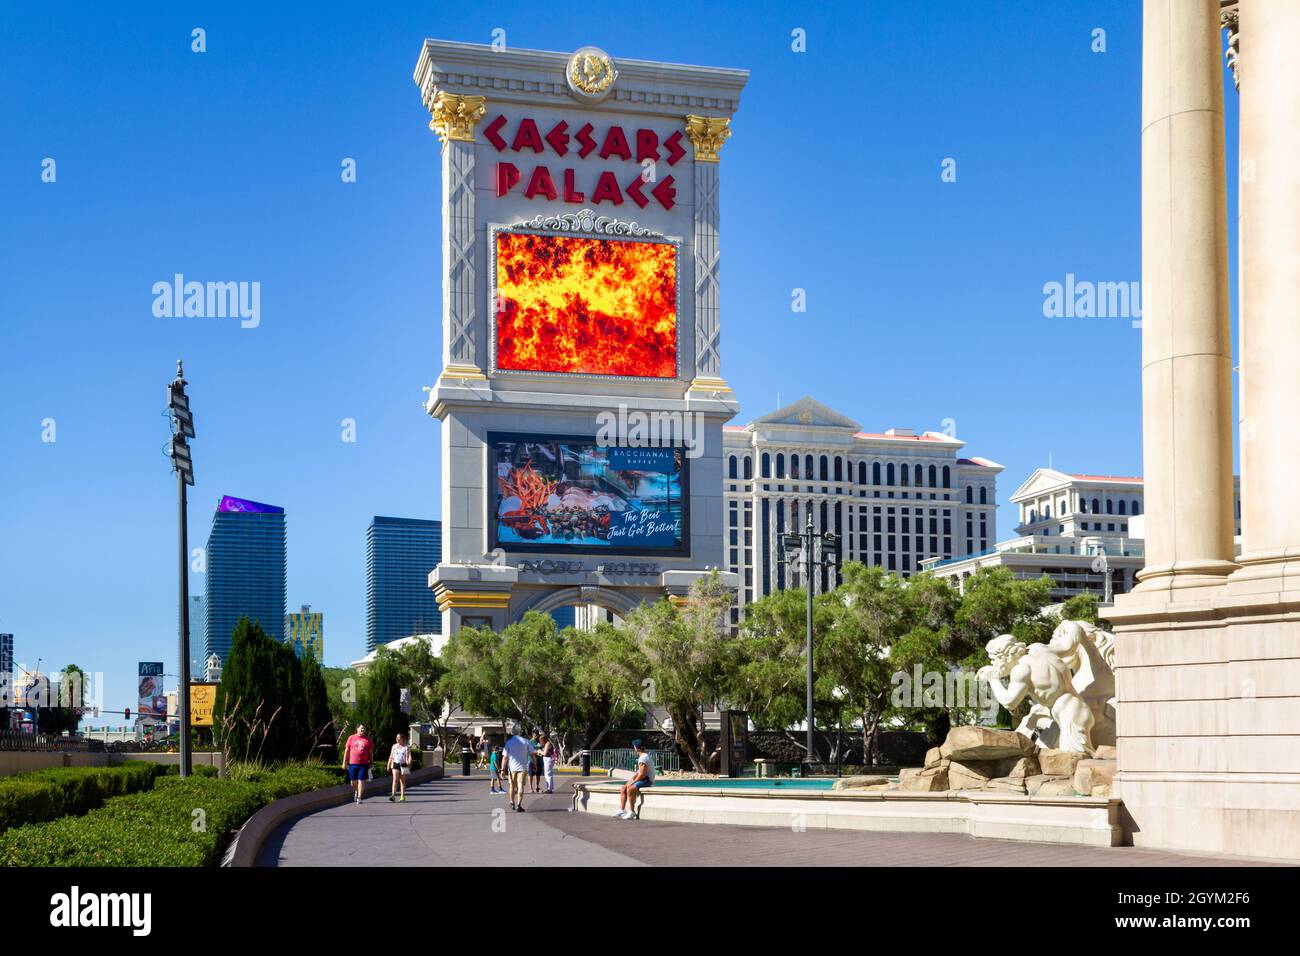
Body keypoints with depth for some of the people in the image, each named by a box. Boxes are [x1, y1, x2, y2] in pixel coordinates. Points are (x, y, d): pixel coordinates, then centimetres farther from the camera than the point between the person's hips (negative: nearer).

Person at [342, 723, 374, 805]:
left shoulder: (368, 740, 6)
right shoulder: (351, 738, 7)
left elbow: (371, 752, 10)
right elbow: (347, 750, 9)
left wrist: (371, 763, 4)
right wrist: (344, 762, 5)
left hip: (363, 764, -1)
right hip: (353, 763, 1)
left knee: (361, 780, -6)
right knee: (353, 782, 7)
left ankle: (359, 797, 0)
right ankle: (357, 791, 36)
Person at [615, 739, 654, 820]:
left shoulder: (643, 759, -18)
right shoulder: (645, 756, 16)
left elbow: (642, 775, -23)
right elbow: (639, 771, 20)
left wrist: (632, 782, -14)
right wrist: (631, 779, 8)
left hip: (647, 780, -11)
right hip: (643, 779, 11)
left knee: (630, 789, -29)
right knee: (623, 788, 5)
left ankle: (631, 812, -22)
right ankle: (621, 810, 2)